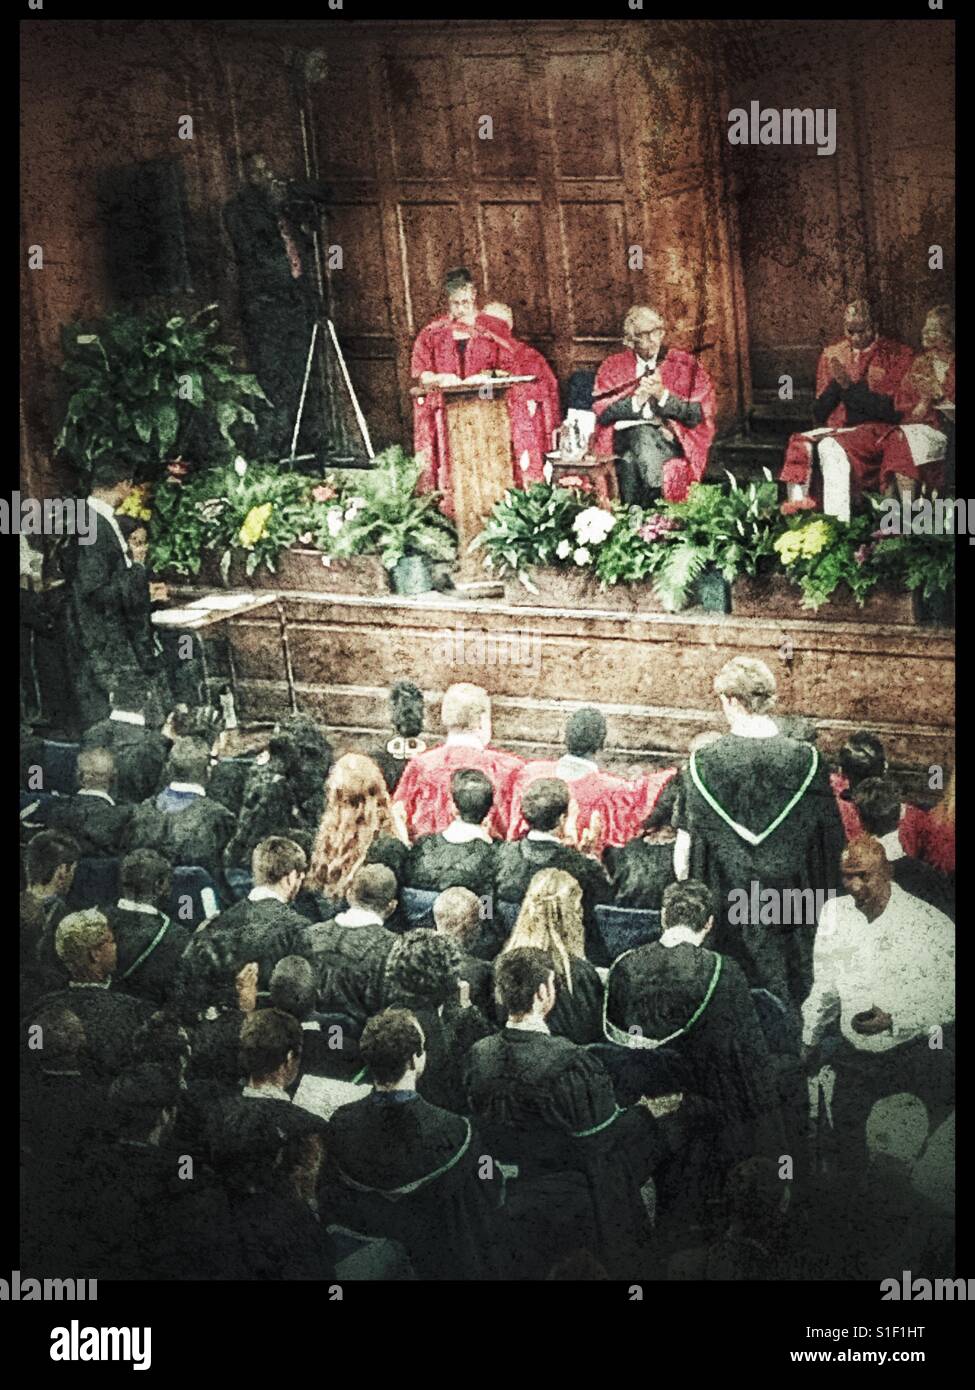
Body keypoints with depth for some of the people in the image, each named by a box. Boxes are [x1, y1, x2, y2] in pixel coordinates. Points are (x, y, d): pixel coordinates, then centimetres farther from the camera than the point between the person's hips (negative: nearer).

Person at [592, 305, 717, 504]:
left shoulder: (685, 364, 8)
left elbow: (700, 415, 0)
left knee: (643, 436, -31)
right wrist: (635, 400, -10)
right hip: (622, 440, 1)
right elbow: (601, 412, 2)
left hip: (671, 438, -1)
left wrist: (663, 395, -11)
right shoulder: (614, 366, 12)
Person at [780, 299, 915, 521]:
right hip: (836, 429, 5)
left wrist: (851, 387, -11)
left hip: (875, 431, -4)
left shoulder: (897, 354, 2)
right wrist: (836, 385, -7)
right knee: (799, 445, -25)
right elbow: (819, 412, 14)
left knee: (833, 446, -33)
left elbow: (895, 408, -6)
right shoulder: (832, 354, 15)